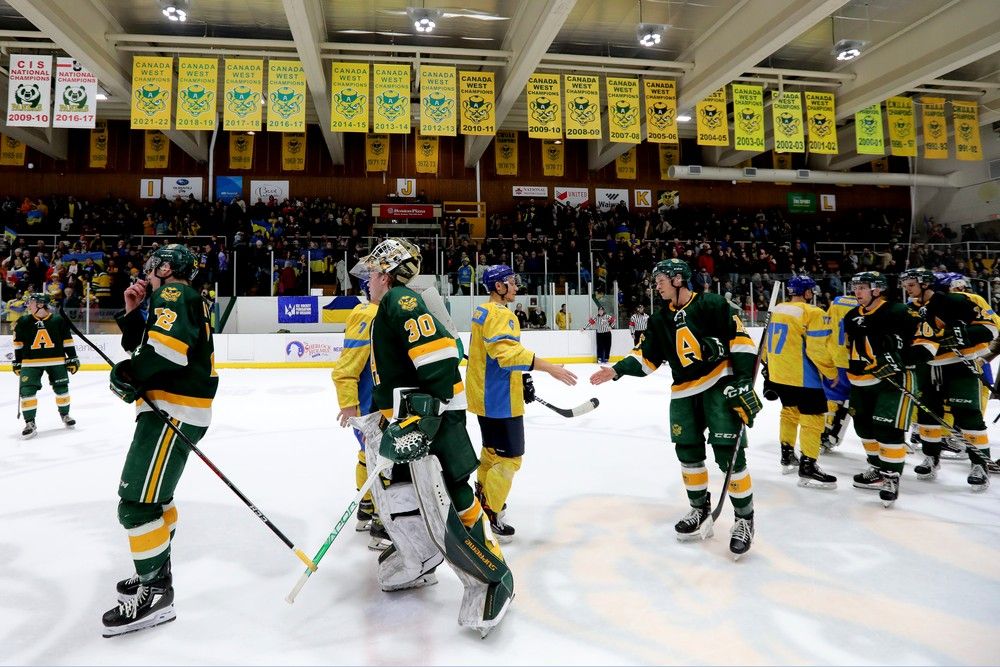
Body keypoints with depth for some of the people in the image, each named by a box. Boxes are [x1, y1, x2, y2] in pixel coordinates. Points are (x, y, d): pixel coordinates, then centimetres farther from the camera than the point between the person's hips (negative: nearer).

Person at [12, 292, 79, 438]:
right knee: (27, 391, -8)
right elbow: (18, 344, 7)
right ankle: (30, 423, 1)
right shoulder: (23, 322, -1)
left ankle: (65, 415, 29)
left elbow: (67, 340, 1)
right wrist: (17, 363, 8)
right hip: (31, 362, 1)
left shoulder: (59, 320, -5)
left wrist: (72, 358, 0)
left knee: (62, 389, 8)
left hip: (57, 361, 0)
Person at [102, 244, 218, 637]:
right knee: (153, 490, 23)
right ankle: (155, 571, 38)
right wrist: (133, 312, 10)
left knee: (137, 501, -11)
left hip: (174, 410, -11)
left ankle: (154, 594, -2)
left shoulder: (173, 293, -8)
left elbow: (170, 346, -26)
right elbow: (139, 345, 22)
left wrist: (130, 375, -15)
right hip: (169, 408, 11)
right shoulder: (177, 299, 25)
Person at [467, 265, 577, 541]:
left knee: (493, 448, 26)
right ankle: (489, 514, 4)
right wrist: (549, 368, -35)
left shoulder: (483, 311, 13)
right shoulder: (499, 314, -20)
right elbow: (508, 352, -33)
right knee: (508, 456, -3)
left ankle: (483, 494, 43)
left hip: (485, 394, 11)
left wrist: (521, 379, 20)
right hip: (499, 399, -11)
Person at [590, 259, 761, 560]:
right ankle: (700, 508, 30)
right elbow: (647, 357, 9)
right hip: (684, 393, 6)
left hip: (721, 385, -6)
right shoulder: (660, 320, 10)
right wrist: (617, 370, -5)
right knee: (688, 452, 10)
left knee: (728, 452, -9)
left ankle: (744, 518, 8)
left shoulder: (711, 304, -8)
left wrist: (744, 380, -16)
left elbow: (740, 339, -10)